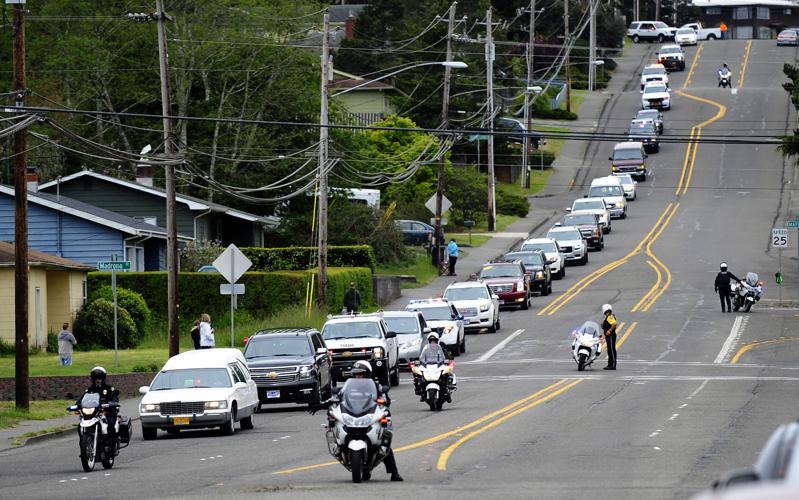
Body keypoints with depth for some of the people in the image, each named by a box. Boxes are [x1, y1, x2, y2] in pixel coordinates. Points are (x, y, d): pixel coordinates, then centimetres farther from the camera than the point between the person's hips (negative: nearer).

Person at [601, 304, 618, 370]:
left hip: (610, 335, -11)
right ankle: (610, 364, 19)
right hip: (608, 336, 11)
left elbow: (615, 323, -31)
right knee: (609, 351, 14)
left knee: (612, 350, -9)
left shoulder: (610, 317, -16)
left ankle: (613, 365, -9)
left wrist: (609, 330, -23)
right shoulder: (608, 317, 16)